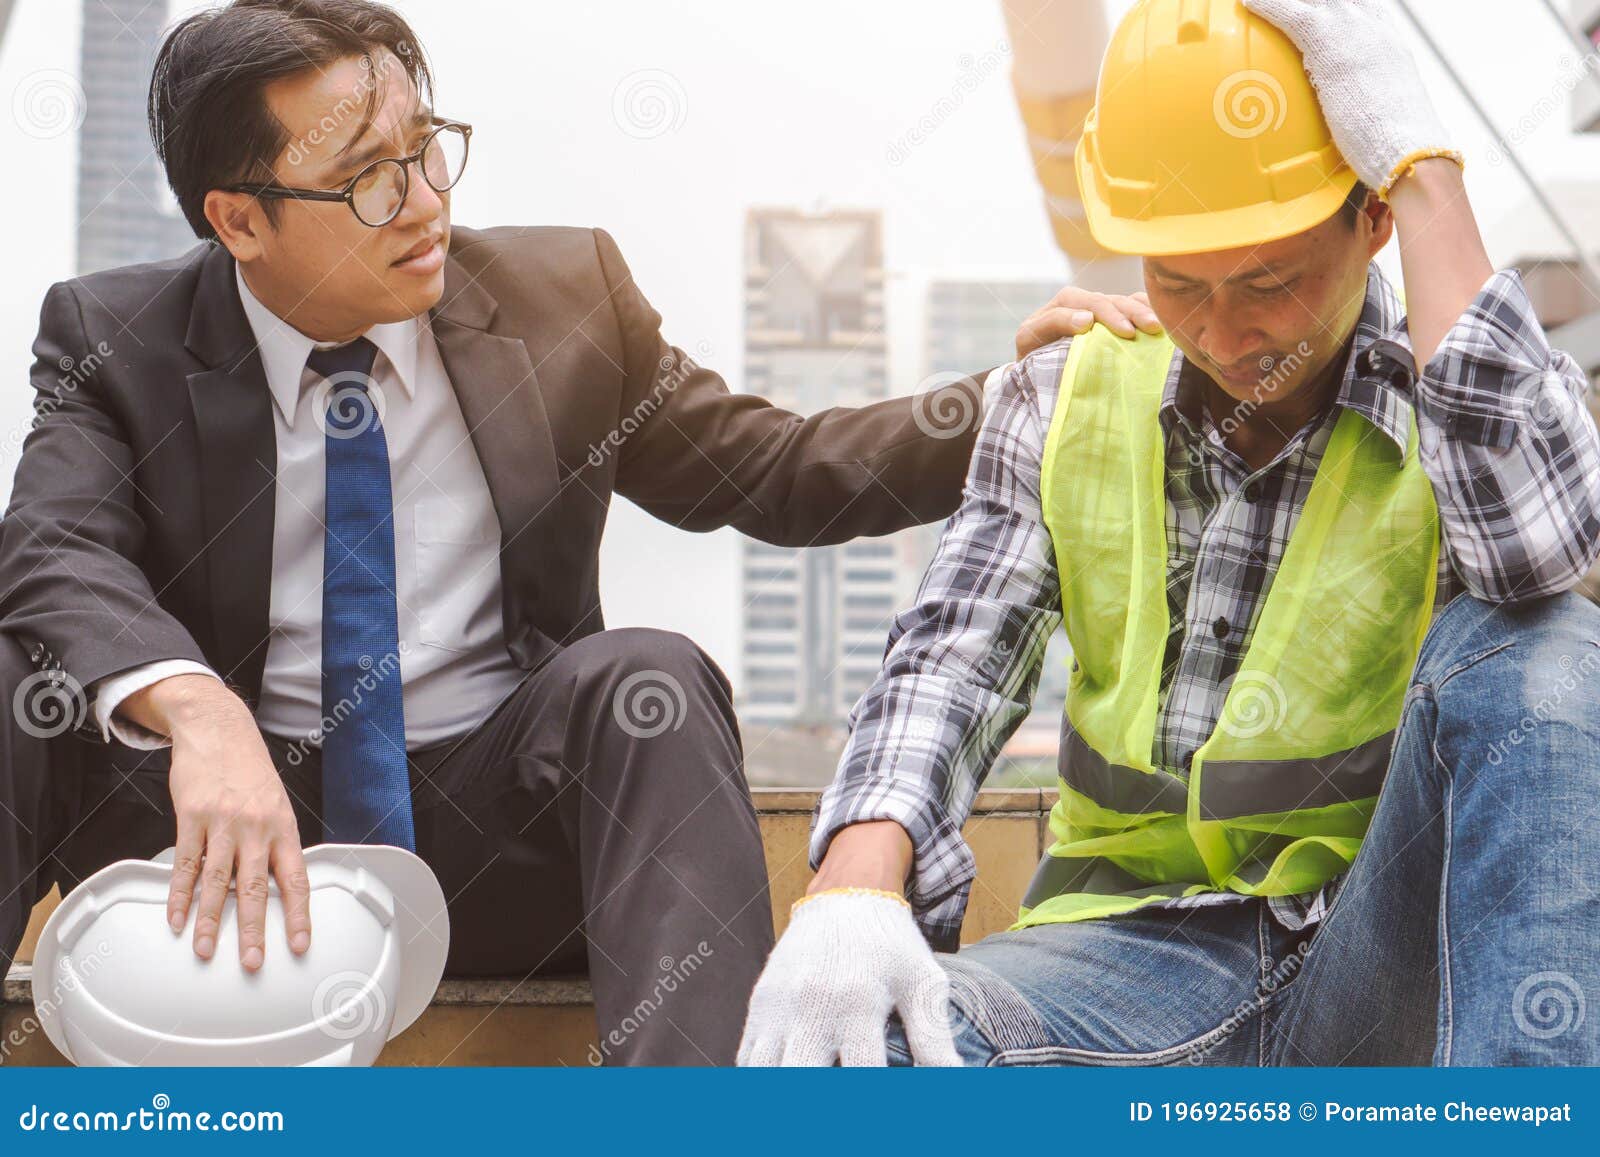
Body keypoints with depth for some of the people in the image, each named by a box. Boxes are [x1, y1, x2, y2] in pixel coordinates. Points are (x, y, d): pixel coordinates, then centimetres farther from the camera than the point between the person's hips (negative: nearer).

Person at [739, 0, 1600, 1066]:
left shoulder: (1491, 398, 1)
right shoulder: (1066, 401, 10)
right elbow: (954, 654, -2)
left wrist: (1421, 161, -19)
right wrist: (856, 885, -24)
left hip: (1380, 970, -1)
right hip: (1134, 947, 2)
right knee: (821, 1044, -29)